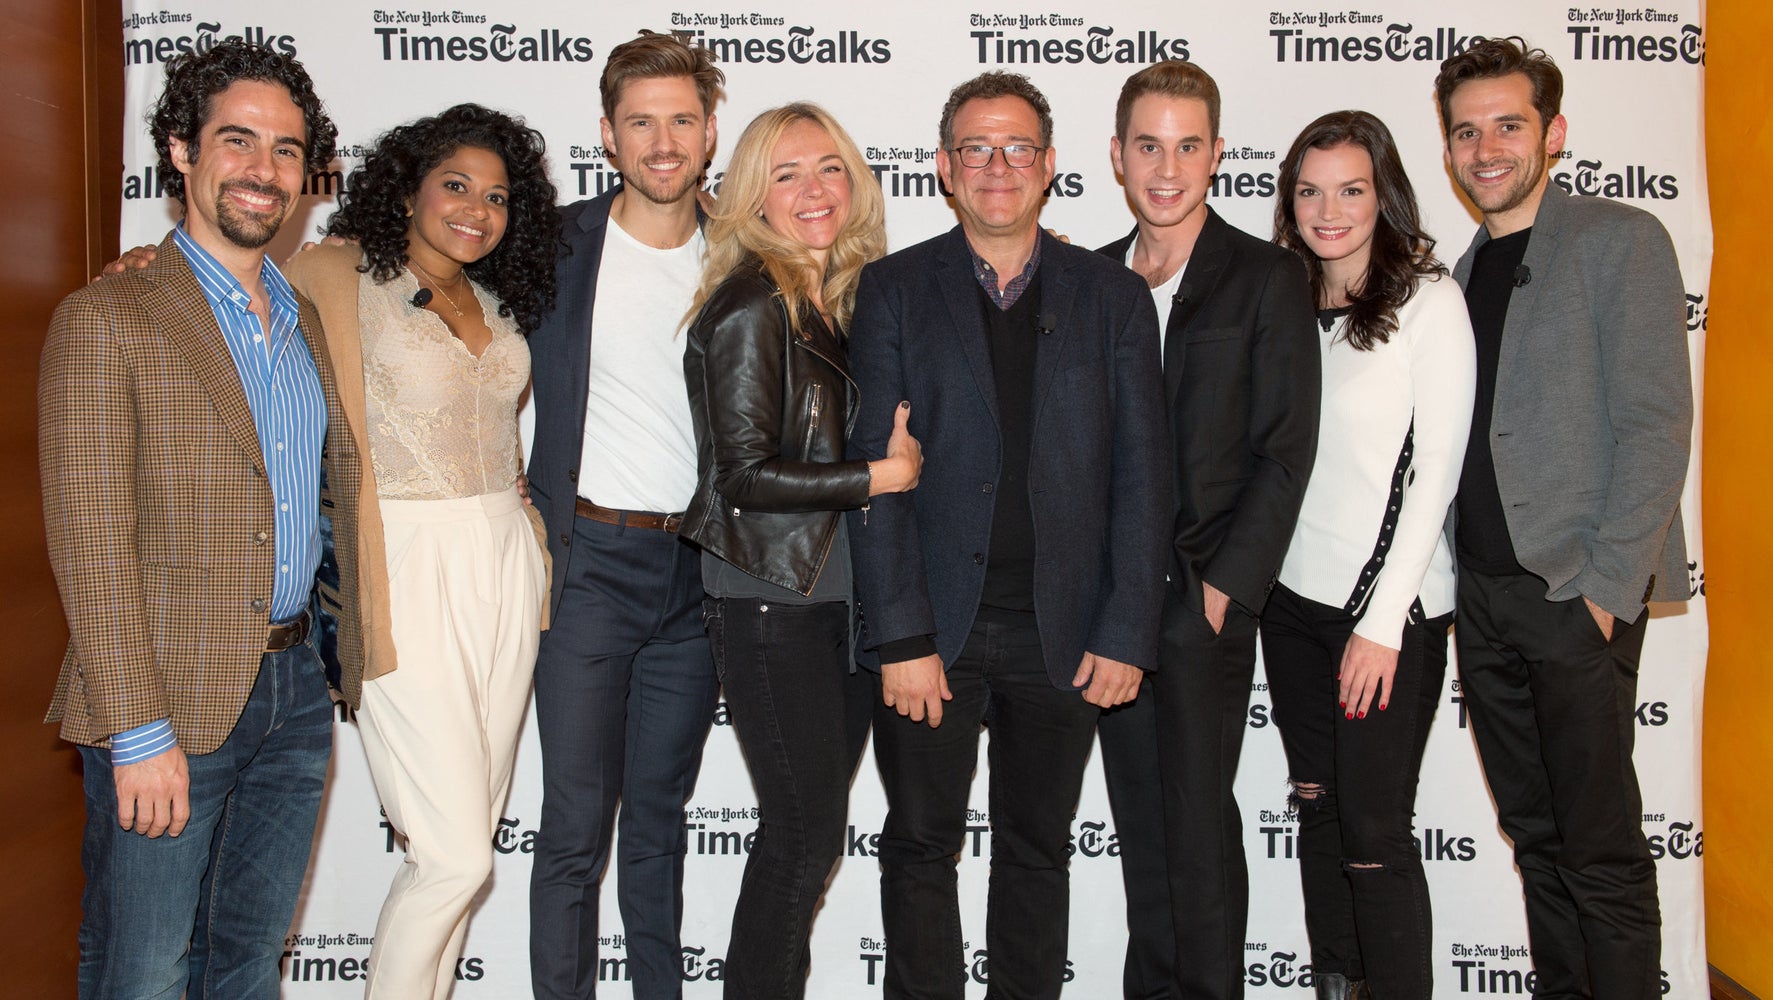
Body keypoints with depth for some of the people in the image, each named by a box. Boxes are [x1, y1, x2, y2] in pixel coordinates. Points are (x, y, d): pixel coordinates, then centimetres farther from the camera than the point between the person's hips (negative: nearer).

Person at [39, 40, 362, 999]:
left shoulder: (305, 321, 12)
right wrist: (138, 734, -17)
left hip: (295, 692, 6)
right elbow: (90, 544, -14)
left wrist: (350, 646, 14)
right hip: (170, 703, -6)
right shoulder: (105, 319, -9)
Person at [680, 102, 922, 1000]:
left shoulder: (846, 300, 11)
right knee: (805, 831, -1)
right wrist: (887, 475, -14)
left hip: (846, 596, 7)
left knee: (813, 826, 14)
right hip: (772, 604, -7)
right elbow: (746, 472, -18)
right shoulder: (751, 306, -13)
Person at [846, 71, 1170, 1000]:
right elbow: (875, 470, -5)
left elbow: (1140, 477, 3)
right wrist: (901, 638, -11)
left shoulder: (1114, 296, 5)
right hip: (932, 628, -1)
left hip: (1063, 634, 1)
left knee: (1037, 851, 14)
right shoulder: (894, 288, 1)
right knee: (920, 847, 9)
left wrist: (1127, 635, -4)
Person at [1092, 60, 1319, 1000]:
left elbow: (1285, 453, -5)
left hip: (1204, 596, -4)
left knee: (1197, 820, -1)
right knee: (1139, 822, 12)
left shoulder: (1267, 278, -1)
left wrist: (1225, 588, -11)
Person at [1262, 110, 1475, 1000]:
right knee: (1317, 810, 13)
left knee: (1375, 830, -3)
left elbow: (1437, 473, -10)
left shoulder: (1427, 300, -6)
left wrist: (1382, 621, -13)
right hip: (1293, 594, 5)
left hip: (1391, 604, -5)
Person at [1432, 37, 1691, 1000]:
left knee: (1601, 849, 0)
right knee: (1534, 834, 13)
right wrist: (1452, 576, 5)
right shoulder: (1466, 270, 16)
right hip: (1484, 593, 6)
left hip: (1576, 591, -6)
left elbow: (1655, 425, -10)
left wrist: (1606, 585, -15)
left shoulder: (1620, 240, -3)